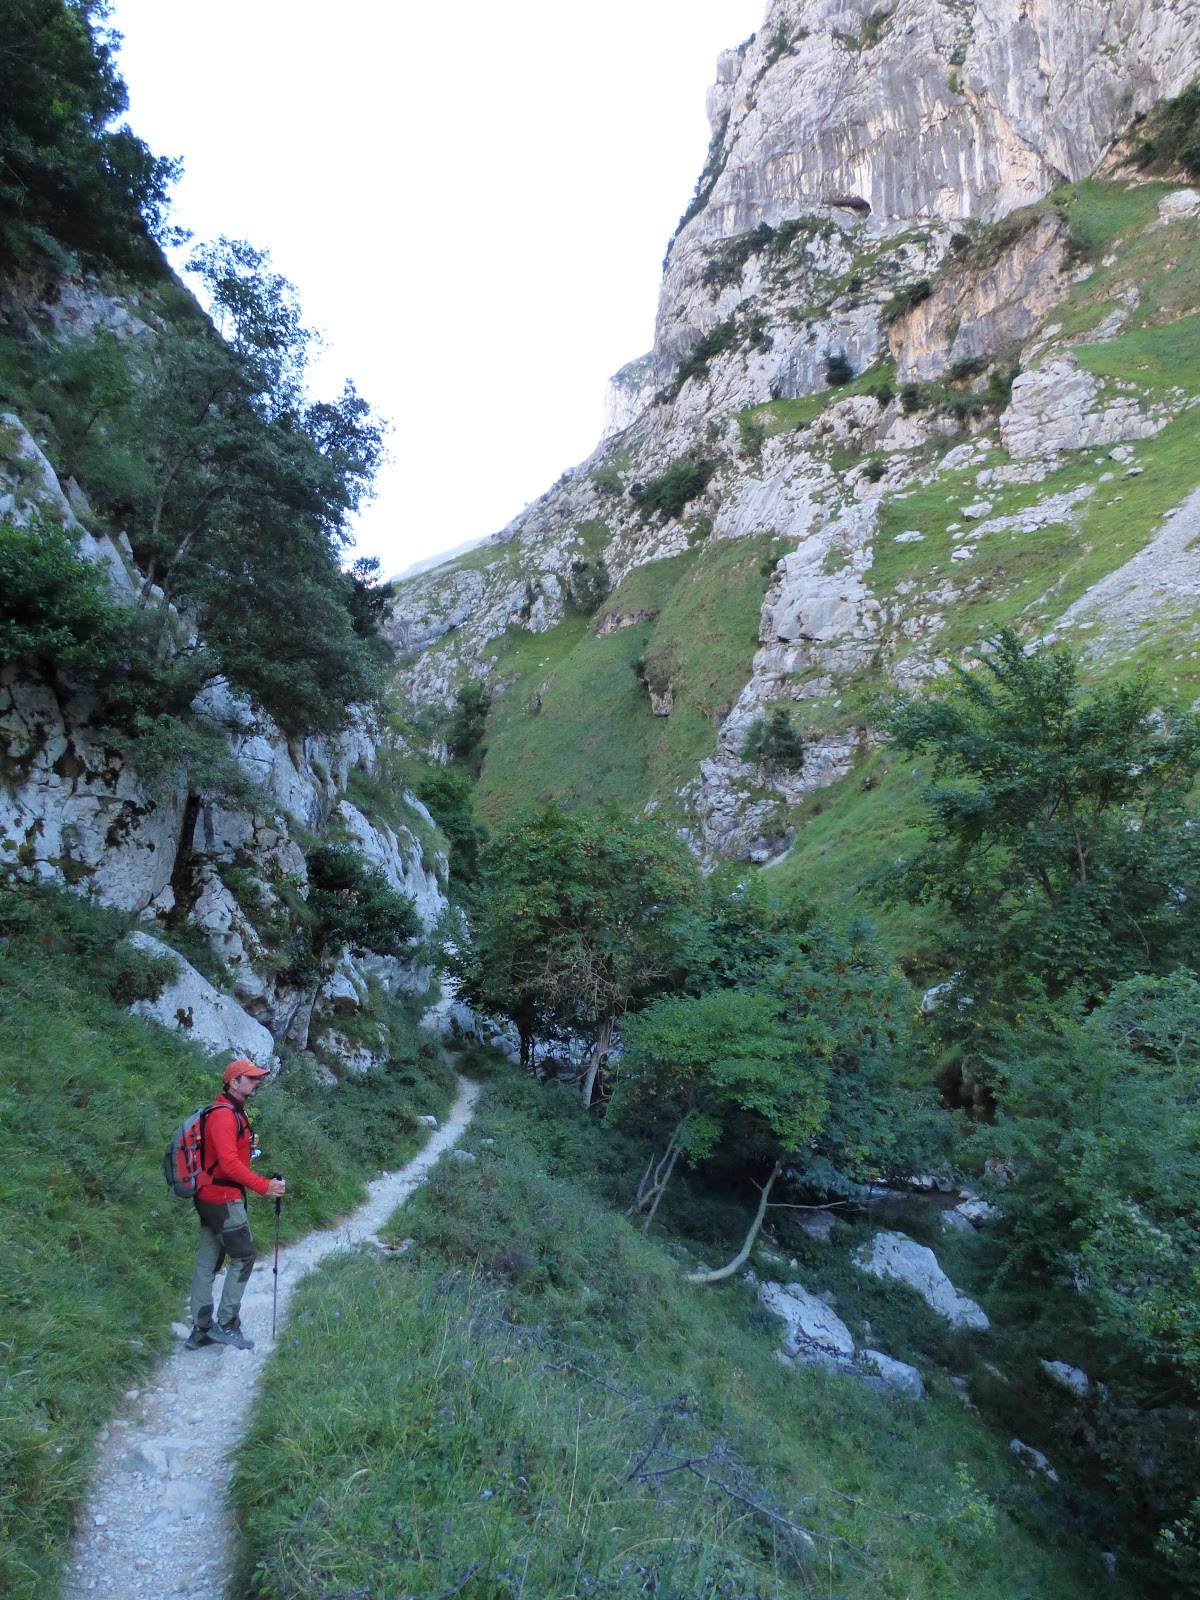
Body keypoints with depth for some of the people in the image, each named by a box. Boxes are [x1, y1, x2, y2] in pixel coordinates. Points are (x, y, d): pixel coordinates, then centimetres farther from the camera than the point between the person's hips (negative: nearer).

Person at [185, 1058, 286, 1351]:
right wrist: (264, 1186, -30)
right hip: (223, 1199, -10)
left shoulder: (233, 1112, 13)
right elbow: (229, 1162, -28)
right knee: (244, 1257, -1)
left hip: (210, 1198, 10)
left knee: (207, 1262, 12)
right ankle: (226, 1325, 5)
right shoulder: (224, 1115, -19)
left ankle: (201, 1330, 20)